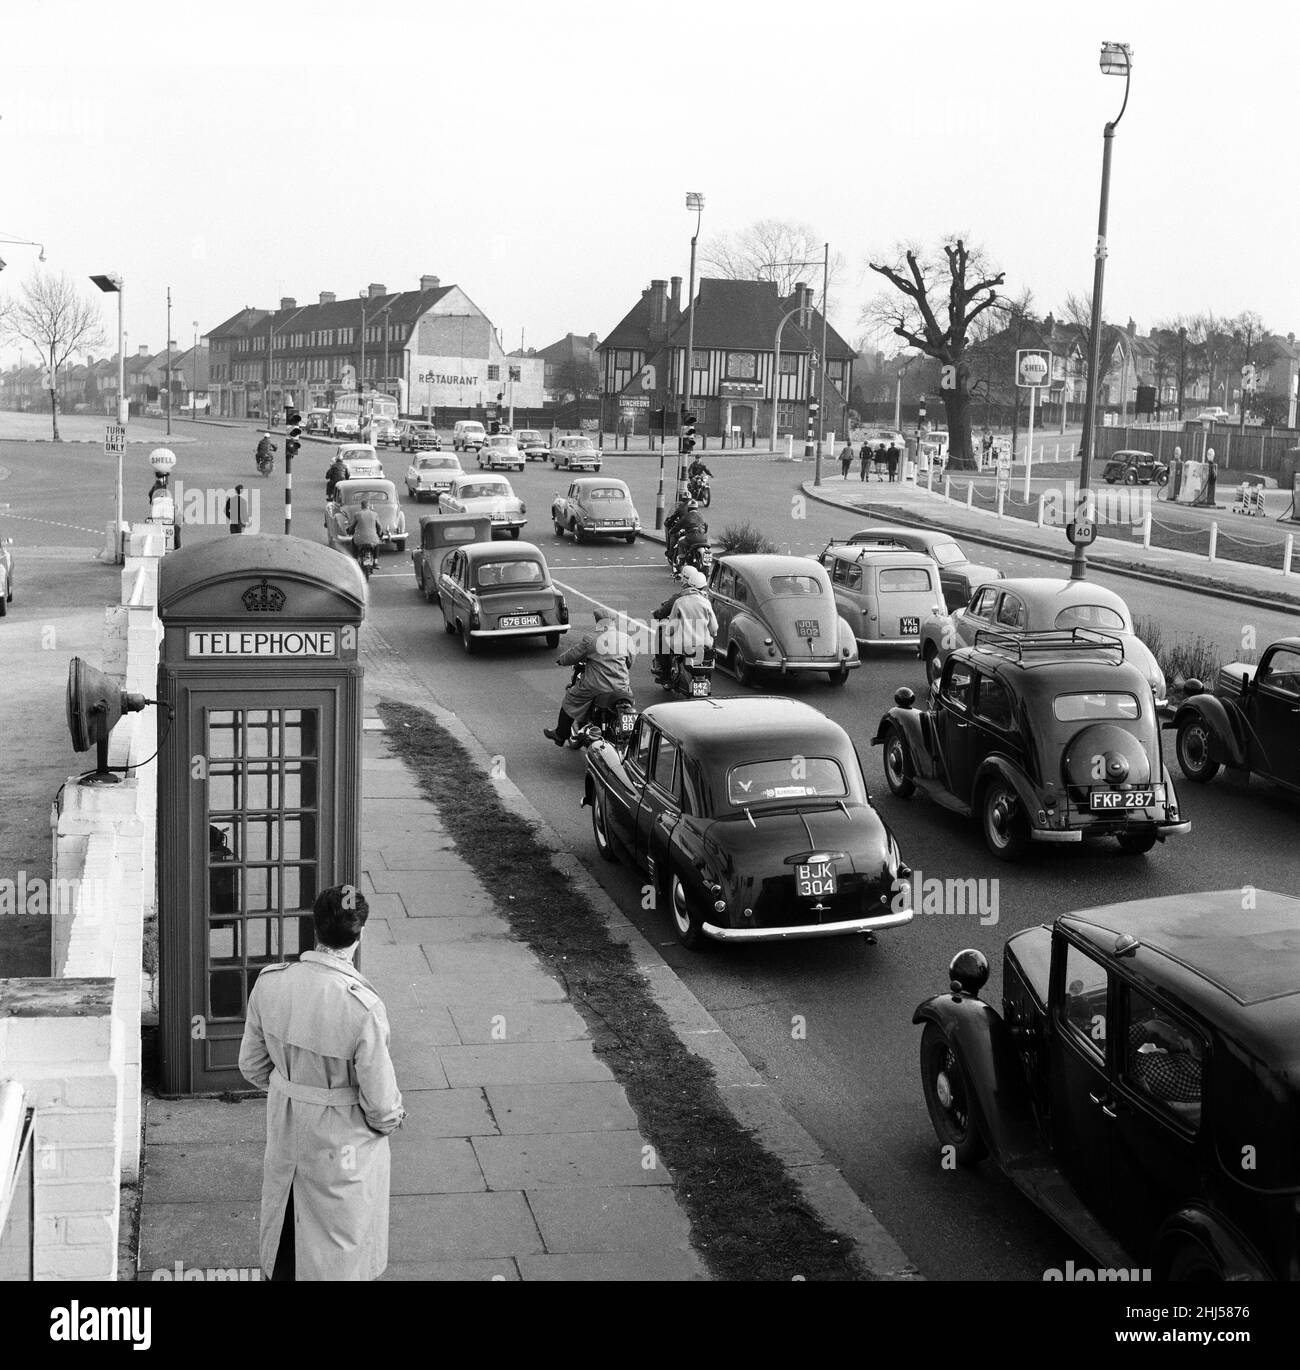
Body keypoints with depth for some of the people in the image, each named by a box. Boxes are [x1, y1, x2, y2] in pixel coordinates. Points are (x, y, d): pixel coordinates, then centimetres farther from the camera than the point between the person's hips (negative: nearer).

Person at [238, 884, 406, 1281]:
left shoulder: (270, 982, -16)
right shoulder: (362, 1007, -31)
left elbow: (252, 1066, -1)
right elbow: (380, 1099, -21)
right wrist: (391, 1119, 1)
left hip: (284, 1130, 5)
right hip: (342, 1143, -5)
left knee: (286, 1226, 28)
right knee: (342, 1243, 19)